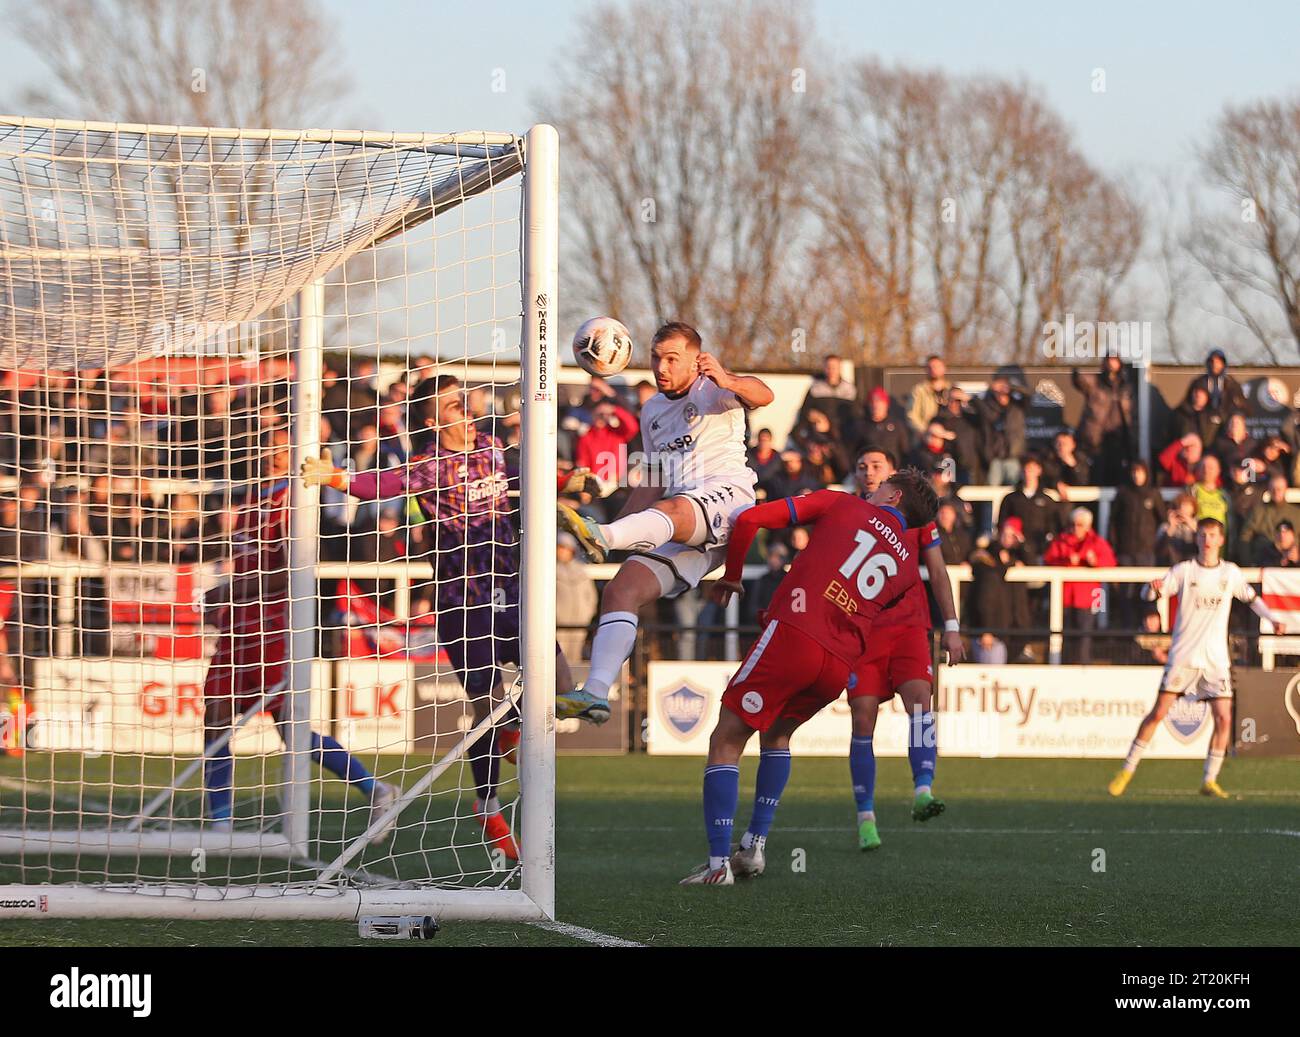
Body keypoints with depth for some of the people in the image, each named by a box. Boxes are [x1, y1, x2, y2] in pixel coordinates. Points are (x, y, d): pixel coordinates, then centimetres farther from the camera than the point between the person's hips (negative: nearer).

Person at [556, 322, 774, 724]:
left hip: (727, 498, -7)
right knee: (620, 590, -12)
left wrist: (729, 381, -41)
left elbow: (762, 396, -19)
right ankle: (596, 693, -22)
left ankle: (602, 534, -69)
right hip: (680, 533, 7)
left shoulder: (711, 389, 3)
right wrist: (625, 519, 19)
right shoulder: (651, 412, 24)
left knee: (673, 511, -40)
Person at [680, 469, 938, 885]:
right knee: (777, 735, 30)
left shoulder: (841, 504, 12)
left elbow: (751, 519, 6)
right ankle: (755, 845, 20)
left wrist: (731, 575, 21)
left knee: (726, 741, 3)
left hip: (793, 633, -5)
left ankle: (718, 862, -8)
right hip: (842, 663, 5)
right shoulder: (908, 566, 22)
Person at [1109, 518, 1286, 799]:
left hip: (1216, 659, 2)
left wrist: (1272, 618, 7)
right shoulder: (1184, 570, 0)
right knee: (1158, 713, -5)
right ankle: (1127, 771, 6)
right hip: (1183, 655, -2)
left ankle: (1209, 781, 4)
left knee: (1224, 718, -8)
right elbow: (1150, 595, -4)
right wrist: (1154, 588, -27)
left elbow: (1251, 597, 22)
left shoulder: (1231, 573, 7)